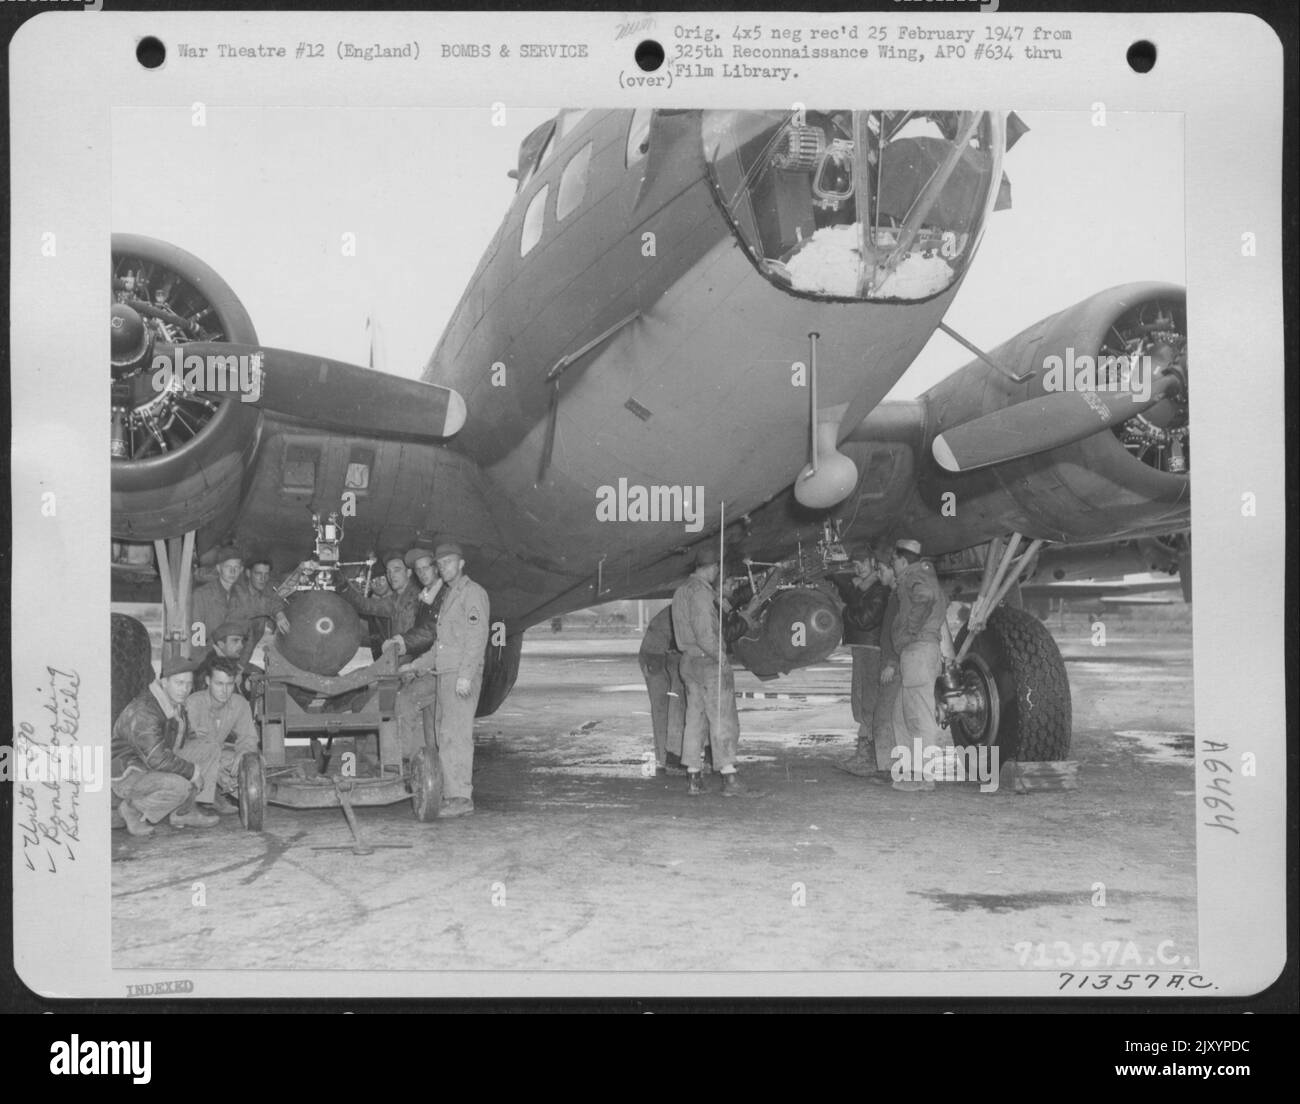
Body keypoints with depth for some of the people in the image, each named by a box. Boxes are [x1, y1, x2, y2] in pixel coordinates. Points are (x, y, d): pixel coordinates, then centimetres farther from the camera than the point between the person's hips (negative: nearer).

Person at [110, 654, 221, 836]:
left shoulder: (177, 706, 4)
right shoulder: (143, 711, -27)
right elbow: (157, 758, -32)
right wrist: (192, 771, -22)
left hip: (154, 770, 9)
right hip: (127, 777, -9)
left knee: (208, 753, -1)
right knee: (179, 786, -35)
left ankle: (182, 812, 5)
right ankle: (133, 809, -9)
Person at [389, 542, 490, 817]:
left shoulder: (472, 592, -6)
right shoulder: (445, 595, 21)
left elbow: (477, 637, -14)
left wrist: (465, 675, -21)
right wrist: (418, 665, 16)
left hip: (462, 674, -9)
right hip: (442, 672, 9)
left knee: (455, 734, -12)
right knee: (444, 734, 6)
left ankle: (461, 797, -11)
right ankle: (453, 794, 9)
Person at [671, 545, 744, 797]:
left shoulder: (680, 591, 12)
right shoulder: (701, 592, -18)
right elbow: (704, 634, -24)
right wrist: (721, 658, -14)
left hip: (688, 661, 9)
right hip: (709, 662, -9)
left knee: (695, 720, 12)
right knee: (723, 720, -3)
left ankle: (693, 777, 13)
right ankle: (729, 777, -2)